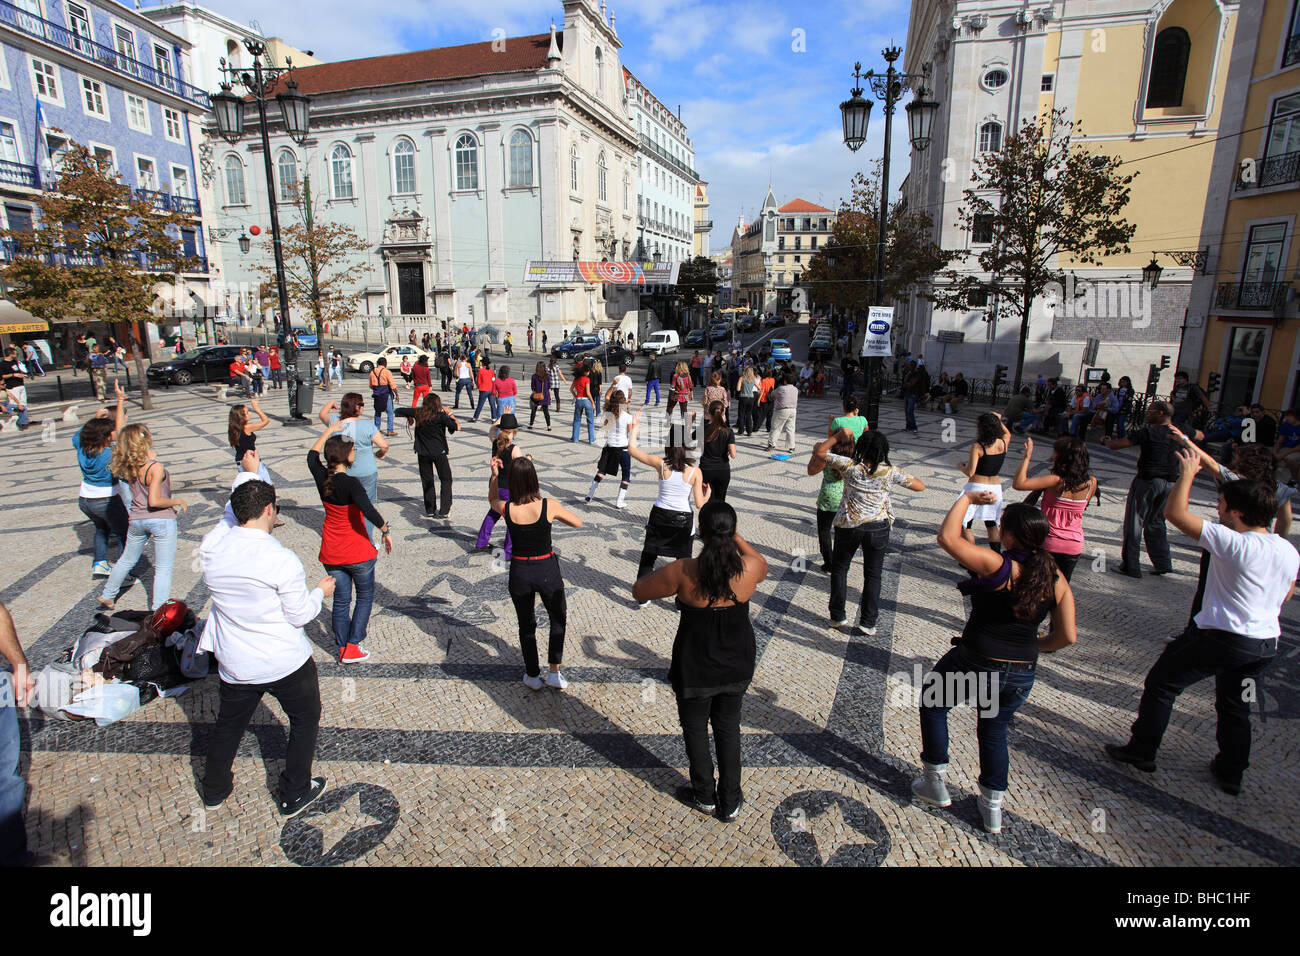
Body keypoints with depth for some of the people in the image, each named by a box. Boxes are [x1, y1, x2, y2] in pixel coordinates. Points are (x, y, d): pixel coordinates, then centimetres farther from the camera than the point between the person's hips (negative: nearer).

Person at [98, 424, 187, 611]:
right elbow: (154, 501, -23)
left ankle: (108, 596, 45)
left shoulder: (128, 467, -1)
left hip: (136, 520, 7)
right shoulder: (156, 467, -21)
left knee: (127, 560, 28)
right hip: (161, 519, -6)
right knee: (163, 568, 4)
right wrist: (177, 501, -8)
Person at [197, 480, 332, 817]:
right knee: (305, 719, 18)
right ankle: (294, 795, 28)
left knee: (229, 723, 26)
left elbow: (227, 517, 15)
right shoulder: (281, 559, -25)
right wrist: (320, 592, 1)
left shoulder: (211, 545, -10)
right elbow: (299, 615, -17)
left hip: (234, 664, 5)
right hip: (286, 662, -5)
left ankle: (214, 791, 45)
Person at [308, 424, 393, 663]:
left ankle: (341, 647, 25)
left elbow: (312, 456, 17)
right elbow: (368, 510, -34)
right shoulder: (350, 483, -22)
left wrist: (329, 431, 23)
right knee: (365, 597, 14)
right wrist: (386, 531, -21)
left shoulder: (322, 478, -4)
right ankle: (352, 647, 13)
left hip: (331, 554, 5)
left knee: (341, 600, 16)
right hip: (358, 553, -5)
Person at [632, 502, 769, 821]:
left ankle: (704, 796, 41)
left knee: (696, 729, 22)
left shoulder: (684, 572, -26)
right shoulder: (750, 568, -18)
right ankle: (730, 802, 38)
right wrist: (736, 537, 11)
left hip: (695, 670, -3)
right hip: (738, 667, 3)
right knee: (728, 728, 24)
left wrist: (663, 570, 4)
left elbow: (639, 591, -10)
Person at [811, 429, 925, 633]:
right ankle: (868, 622, 15)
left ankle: (837, 616, 23)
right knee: (873, 574, 13)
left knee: (839, 569, 18)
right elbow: (920, 486, 2)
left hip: (848, 525, 0)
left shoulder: (849, 466, -12)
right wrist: (900, 476, 14)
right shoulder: (890, 472, -9)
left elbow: (818, 452, -5)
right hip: (877, 527, 1)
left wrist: (838, 436, 0)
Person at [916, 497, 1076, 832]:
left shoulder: (998, 566, -22)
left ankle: (935, 784, 29)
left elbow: (947, 537, -29)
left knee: (933, 705, 22)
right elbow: (1067, 636, 0)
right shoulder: (1057, 578, -3)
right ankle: (992, 807, 35)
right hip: (1022, 674, 5)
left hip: (975, 663, -5)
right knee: (995, 730, 28)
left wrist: (966, 499, -16)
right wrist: (1034, 647, 17)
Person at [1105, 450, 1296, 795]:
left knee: (1160, 684, 8)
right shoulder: (1290, 551, 1)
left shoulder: (1233, 543, -24)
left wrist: (1188, 472, -10)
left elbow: (1174, 512, -23)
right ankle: (1231, 773, 34)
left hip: (1222, 638, -7)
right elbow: (1285, 596, 16)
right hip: (1267, 643, 8)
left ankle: (1141, 751, 16)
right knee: (1235, 705, 23)